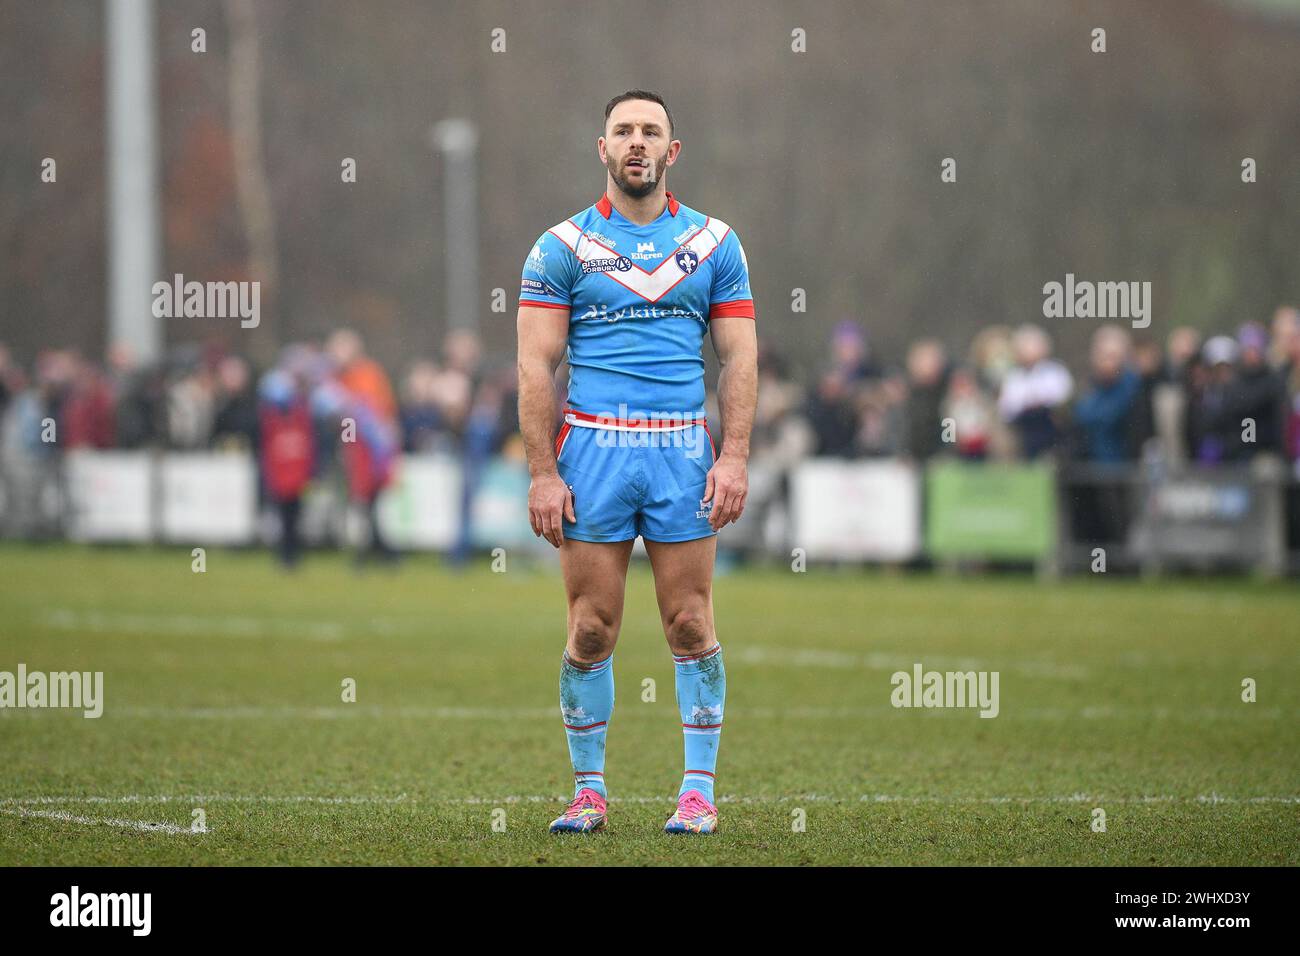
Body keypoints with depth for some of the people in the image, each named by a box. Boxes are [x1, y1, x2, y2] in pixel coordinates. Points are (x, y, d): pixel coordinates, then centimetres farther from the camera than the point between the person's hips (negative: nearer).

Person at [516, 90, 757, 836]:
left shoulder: (715, 243, 9)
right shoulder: (563, 247, 4)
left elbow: (740, 357, 7)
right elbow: (537, 367, 1)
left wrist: (735, 457, -4)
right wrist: (543, 474, -7)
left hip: (683, 448, 1)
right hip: (593, 447, -1)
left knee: (691, 624, -1)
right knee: (592, 630, -1)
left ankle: (700, 787, 6)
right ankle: (589, 789, 8)